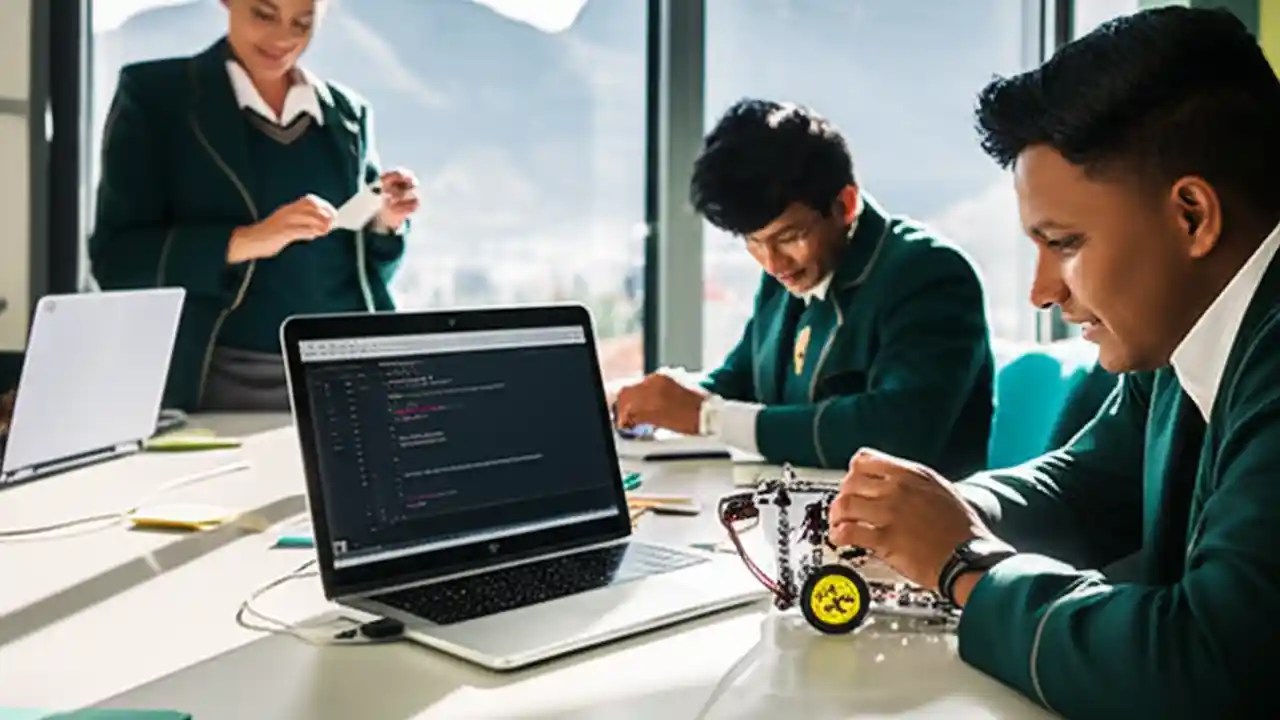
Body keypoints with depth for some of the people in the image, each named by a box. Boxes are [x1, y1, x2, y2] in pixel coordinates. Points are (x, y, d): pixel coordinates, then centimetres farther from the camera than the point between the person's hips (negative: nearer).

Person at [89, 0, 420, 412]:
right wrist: (244, 241, -19)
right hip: (220, 383, -2)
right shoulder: (154, 93, 2)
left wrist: (386, 224, -5)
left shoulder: (349, 112, 11)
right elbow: (116, 257, -6)